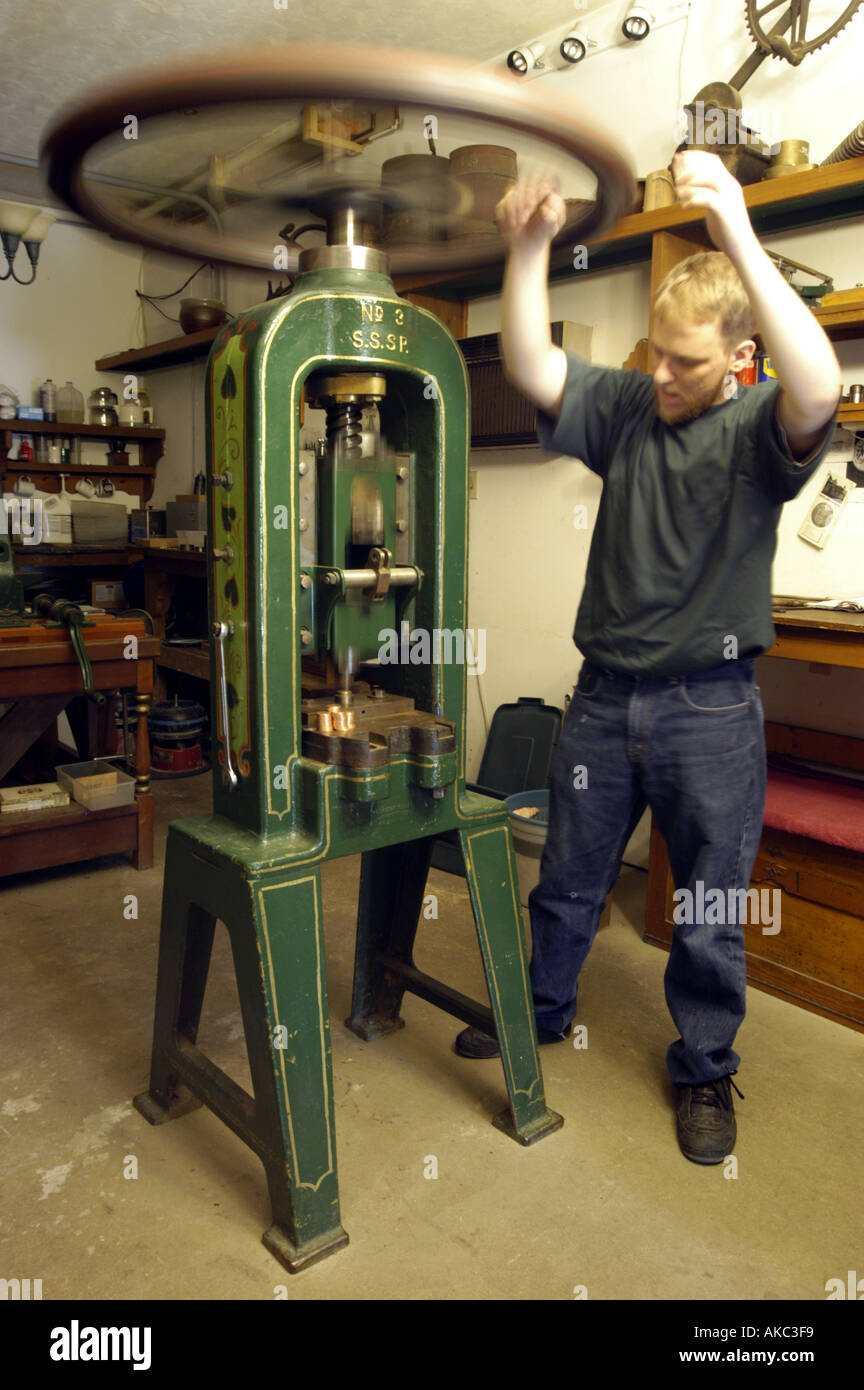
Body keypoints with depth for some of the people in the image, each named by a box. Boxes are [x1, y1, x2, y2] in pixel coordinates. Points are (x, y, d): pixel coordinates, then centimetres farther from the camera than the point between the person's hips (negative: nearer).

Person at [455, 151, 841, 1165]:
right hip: (604, 693, 3)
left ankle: (704, 1071, 33)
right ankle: (541, 1012, 42)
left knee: (710, 915, 10)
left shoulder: (758, 429, -6)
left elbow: (818, 390, -29)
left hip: (710, 709, -3)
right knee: (567, 881, 18)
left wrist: (739, 237, -36)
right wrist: (527, 251, -22)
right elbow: (530, 368, -7)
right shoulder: (625, 407, 4)